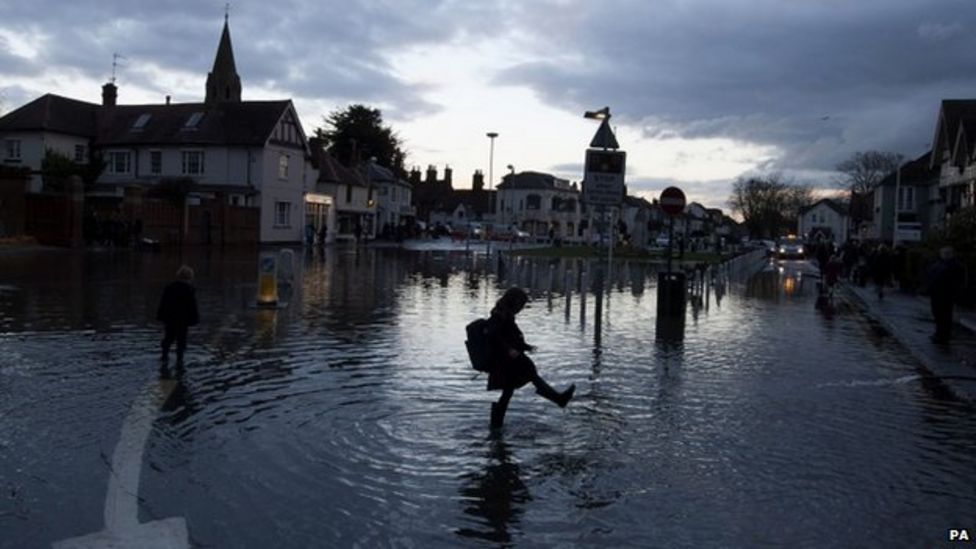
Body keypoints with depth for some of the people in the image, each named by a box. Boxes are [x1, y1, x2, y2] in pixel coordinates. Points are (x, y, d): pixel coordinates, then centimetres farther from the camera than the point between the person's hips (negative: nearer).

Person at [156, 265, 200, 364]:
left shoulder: (169, 287, 2)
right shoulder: (190, 289, -13)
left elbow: (163, 302, 6)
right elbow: (192, 306, -11)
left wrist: (161, 315, 13)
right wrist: (194, 318, -3)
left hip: (169, 318, 4)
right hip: (183, 319, -4)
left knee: (168, 337, 18)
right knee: (181, 339, 5)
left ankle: (165, 355, 22)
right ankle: (179, 359, 6)